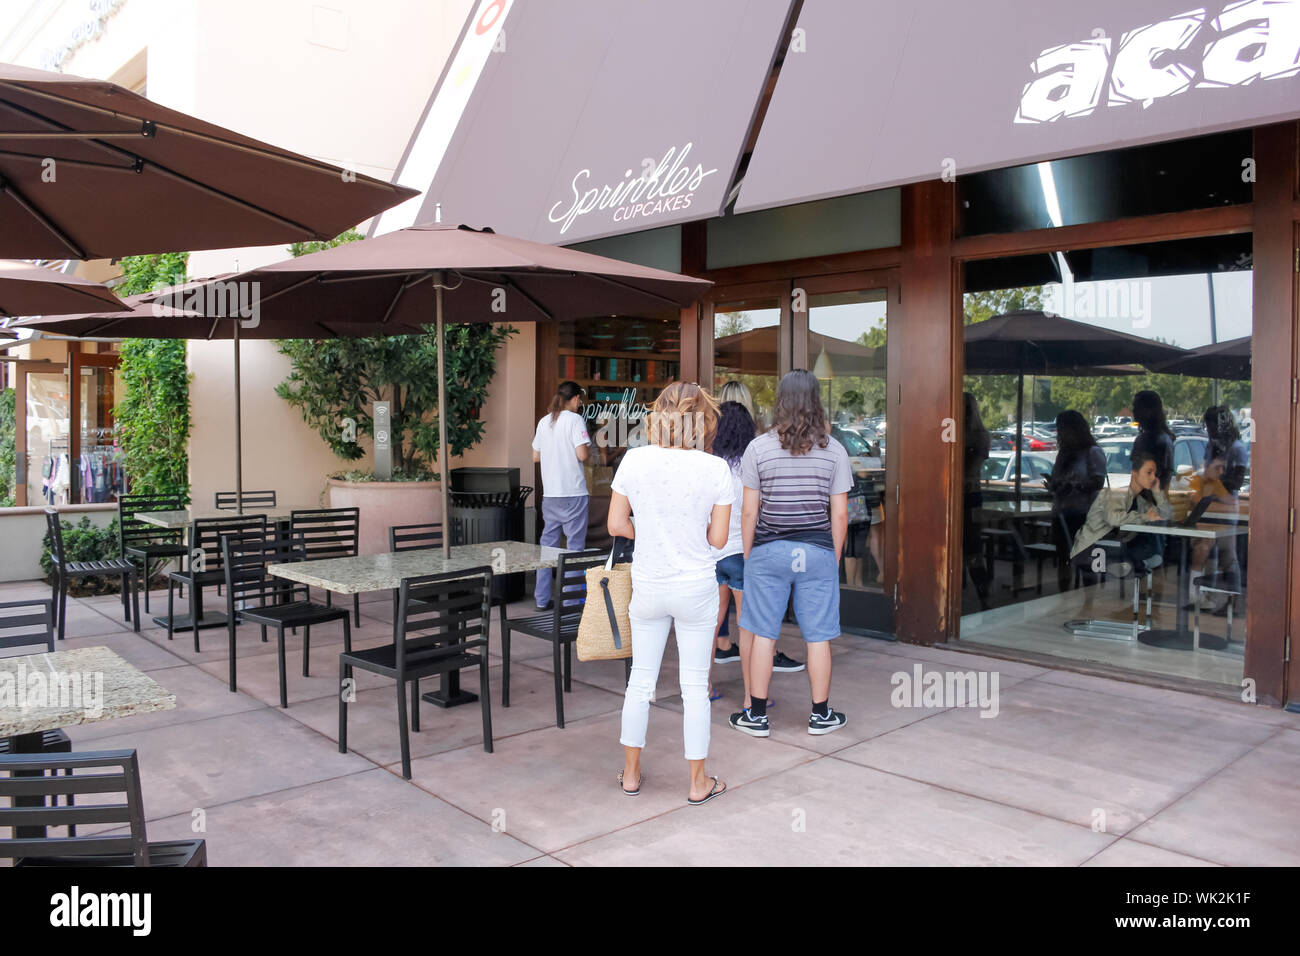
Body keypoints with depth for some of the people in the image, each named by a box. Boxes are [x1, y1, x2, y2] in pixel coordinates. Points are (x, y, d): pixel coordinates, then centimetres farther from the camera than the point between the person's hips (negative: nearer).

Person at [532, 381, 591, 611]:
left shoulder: (544, 421, 11)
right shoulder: (574, 420, -9)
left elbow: (535, 456, 17)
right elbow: (582, 454, -17)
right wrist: (590, 449, 3)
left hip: (549, 494, 6)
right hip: (573, 493, -6)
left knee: (548, 544, 11)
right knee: (574, 545, 1)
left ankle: (542, 599, 15)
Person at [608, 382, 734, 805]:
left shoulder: (635, 460, -7)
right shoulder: (716, 468, -11)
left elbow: (616, 524, -3)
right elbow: (718, 538, -6)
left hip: (648, 587, 2)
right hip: (696, 587, -2)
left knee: (641, 679, 15)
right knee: (694, 685, 9)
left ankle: (631, 774, 28)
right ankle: (698, 782, 21)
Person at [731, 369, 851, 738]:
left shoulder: (758, 448, -4)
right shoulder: (834, 451, -1)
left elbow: (749, 512, -3)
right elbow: (840, 515, 0)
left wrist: (748, 555, 8)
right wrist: (835, 556, 12)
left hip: (769, 550, 0)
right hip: (818, 552, 1)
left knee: (763, 635, 8)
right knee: (818, 637, 10)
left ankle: (757, 715, 17)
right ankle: (821, 714, 22)